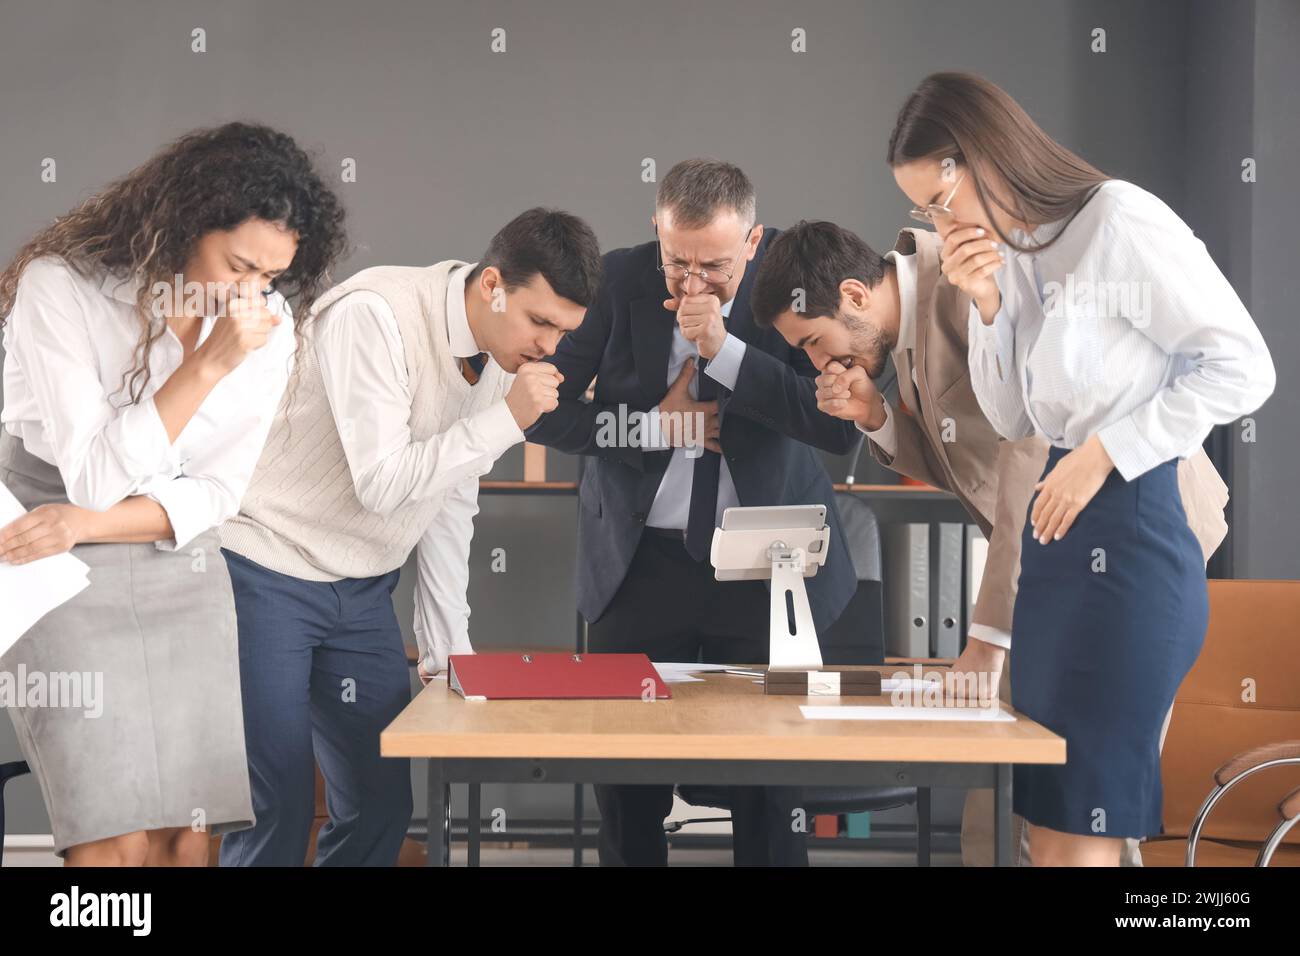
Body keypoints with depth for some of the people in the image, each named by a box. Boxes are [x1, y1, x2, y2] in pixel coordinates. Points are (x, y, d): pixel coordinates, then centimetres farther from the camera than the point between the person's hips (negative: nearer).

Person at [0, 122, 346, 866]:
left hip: (179, 565, 4)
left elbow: (216, 493, -3)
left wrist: (87, 524, -18)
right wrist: (207, 364, -29)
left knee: (186, 836, -1)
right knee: (119, 841, -13)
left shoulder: (269, 328, -6)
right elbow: (95, 481, -21)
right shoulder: (60, 286, -17)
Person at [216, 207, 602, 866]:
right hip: (269, 580, -7)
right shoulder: (375, 316, -21)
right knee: (276, 813, -9)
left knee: (383, 803, 5)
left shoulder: (502, 355, 2)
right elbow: (383, 484, -26)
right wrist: (507, 418, -25)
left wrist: (448, 650, 10)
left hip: (361, 591, 7)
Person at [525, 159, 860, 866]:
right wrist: (656, 425, -13)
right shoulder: (618, 280, -6)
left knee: (772, 782, 3)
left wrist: (724, 350, -22)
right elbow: (542, 411, -4)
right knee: (625, 778, 7)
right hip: (639, 562, 1)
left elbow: (842, 425, -16)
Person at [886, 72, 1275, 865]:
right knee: (1047, 818, 12)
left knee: (1079, 829, -2)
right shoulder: (1014, 252, 11)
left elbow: (1245, 368, -15)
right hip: (1057, 533, 9)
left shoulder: (1121, 221, -14)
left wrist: (1105, 450, -15)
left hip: (1131, 531, -9)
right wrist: (986, 305, 0)